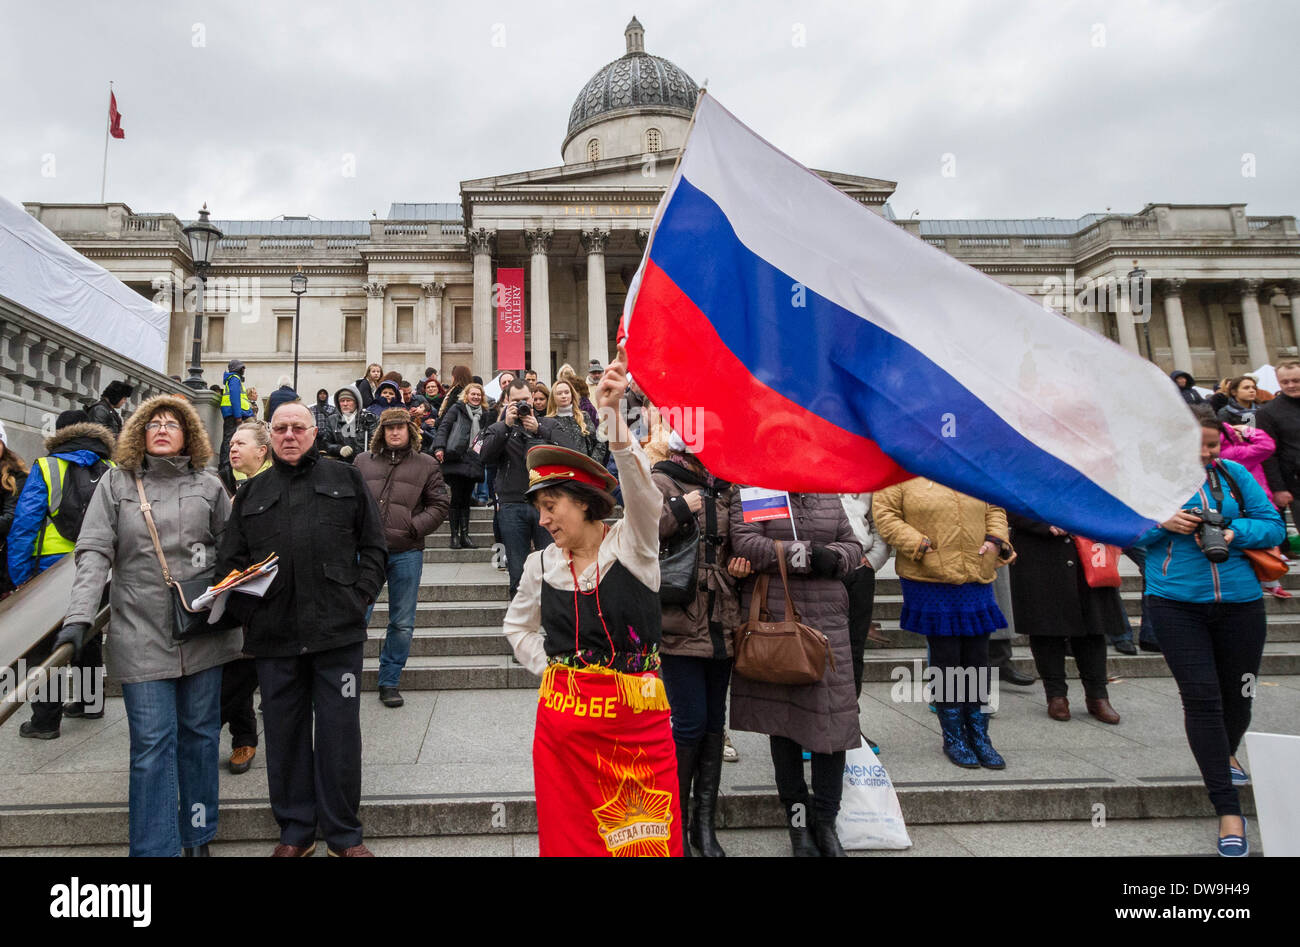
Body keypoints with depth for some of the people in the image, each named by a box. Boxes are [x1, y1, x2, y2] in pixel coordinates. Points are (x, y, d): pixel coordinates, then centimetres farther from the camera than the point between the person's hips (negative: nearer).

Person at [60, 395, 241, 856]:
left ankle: (198, 838, 26)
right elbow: (94, 551, -2)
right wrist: (79, 616, -13)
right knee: (152, 743, -1)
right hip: (141, 634, -1)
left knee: (200, 733, 11)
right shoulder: (117, 482, 5)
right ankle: (154, 848, 10)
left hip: (204, 631, 2)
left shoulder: (209, 485, 7)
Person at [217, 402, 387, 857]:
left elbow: (374, 547, 6)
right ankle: (295, 832, 29)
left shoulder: (346, 480, 9)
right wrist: (248, 611, -4)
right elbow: (230, 561, 11)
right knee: (285, 734, 12)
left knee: (340, 732, 4)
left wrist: (359, 599, -4)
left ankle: (344, 835, 20)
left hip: (338, 631, -2)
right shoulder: (251, 493, 15)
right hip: (274, 635, 3)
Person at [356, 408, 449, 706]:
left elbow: (439, 506, 4)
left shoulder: (426, 465, 7)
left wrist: (412, 528, -8)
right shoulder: (364, 461, 11)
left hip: (407, 553, 0)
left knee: (402, 624, 7)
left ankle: (389, 682, 22)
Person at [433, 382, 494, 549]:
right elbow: (443, 427, -1)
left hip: (473, 461, 3)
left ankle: (464, 535, 8)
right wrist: (439, 447, -13)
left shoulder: (486, 414, 17)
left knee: (466, 499, 6)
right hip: (456, 459, -3)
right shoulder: (457, 409, 7)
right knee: (456, 498, -4)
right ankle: (455, 535, 2)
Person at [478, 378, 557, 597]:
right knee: (517, 573, 7)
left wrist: (538, 430, -12)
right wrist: (507, 426, -11)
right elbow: (485, 456, -6)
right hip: (512, 507, 1)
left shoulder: (548, 424, 13)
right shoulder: (497, 429, 13)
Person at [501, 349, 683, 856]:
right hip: (563, 717, 3)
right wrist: (548, 667, 5)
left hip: (638, 719, -2)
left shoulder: (632, 544, -6)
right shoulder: (541, 564, 4)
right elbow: (517, 626, 20)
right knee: (571, 835, 11)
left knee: (648, 836, 7)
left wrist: (613, 415, -38)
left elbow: (641, 490, -25)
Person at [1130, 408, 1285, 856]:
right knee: (1201, 698, -6)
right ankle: (1228, 809, 4)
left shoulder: (1234, 473, 3)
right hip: (1176, 604, -2)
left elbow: (1274, 525, 3)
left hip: (1240, 601, 3)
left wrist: (1234, 532, -15)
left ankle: (1226, 754, 51)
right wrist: (1161, 523, -17)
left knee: (1237, 693, 17)